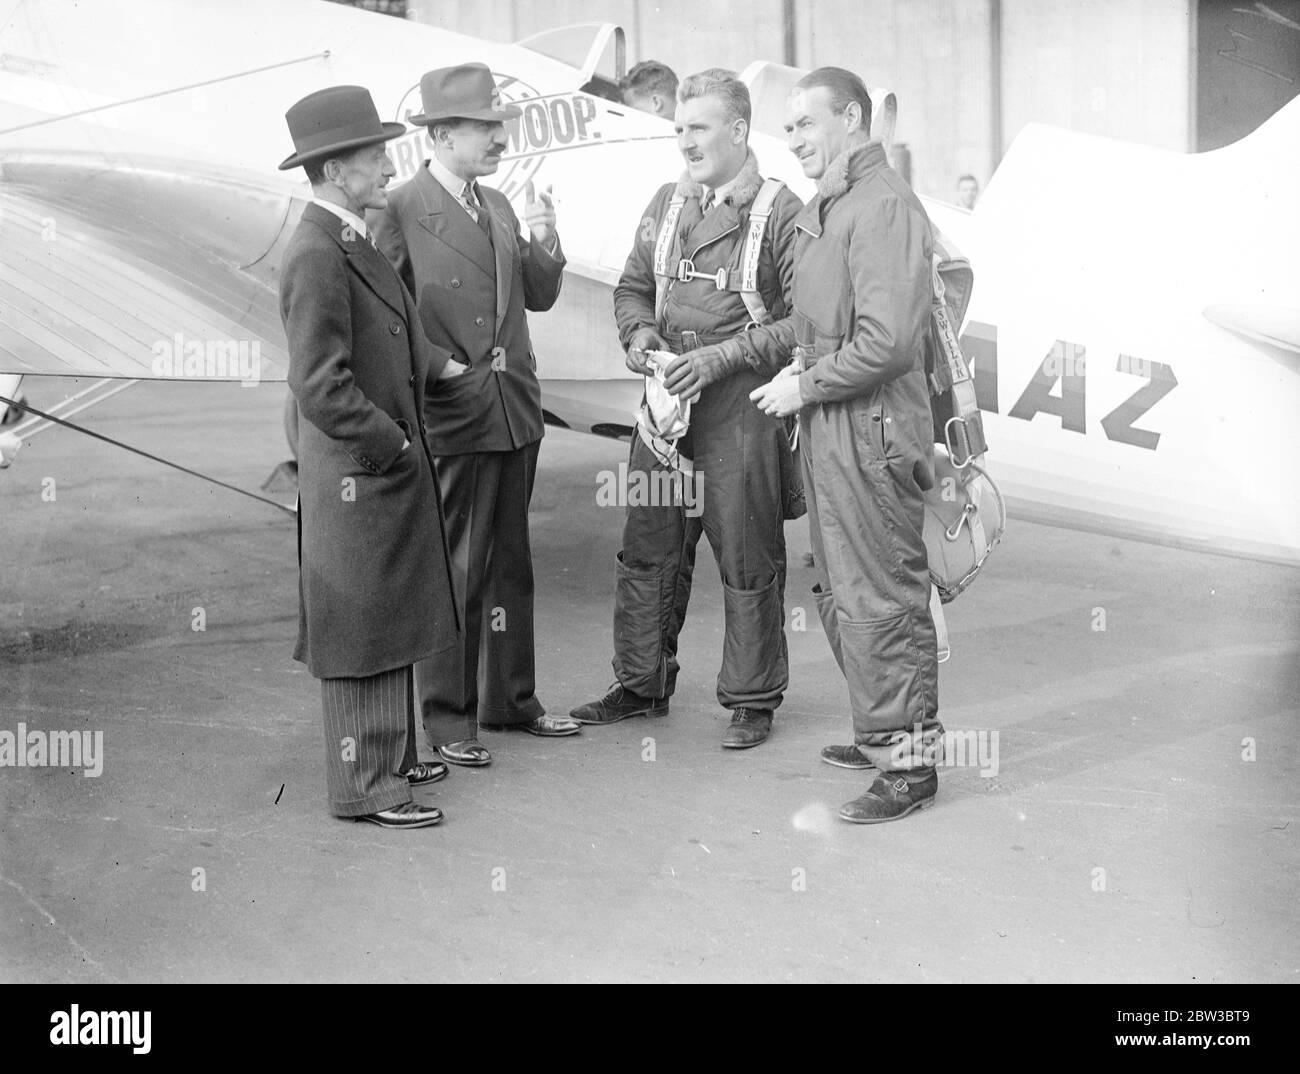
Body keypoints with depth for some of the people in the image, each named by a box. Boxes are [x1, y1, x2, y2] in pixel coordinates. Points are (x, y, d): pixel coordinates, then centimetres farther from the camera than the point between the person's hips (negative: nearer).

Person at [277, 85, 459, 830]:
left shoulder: (353, 242, 11)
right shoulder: (317, 257, -20)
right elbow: (321, 388, -24)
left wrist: (442, 365, 8)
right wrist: (394, 448, -17)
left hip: (390, 468, 10)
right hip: (358, 475, -10)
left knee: (392, 623, 17)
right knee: (363, 627, -1)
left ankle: (389, 757, 29)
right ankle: (364, 785, 9)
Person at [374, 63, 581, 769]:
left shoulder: (498, 207, 12)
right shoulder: (400, 214, -11)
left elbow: (539, 297, 14)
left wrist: (544, 244, -3)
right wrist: (438, 366, -15)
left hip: (514, 412, 7)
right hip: (449, 419, -7)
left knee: (509, 564, 15)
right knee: (452, 571, 1)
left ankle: (509, 699, 27)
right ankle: (447, 717, 12)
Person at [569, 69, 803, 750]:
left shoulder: (781, 213, -6)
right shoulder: (667, 203, 12)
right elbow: (632, 287, 22)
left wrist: (722, 356, -17)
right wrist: (639, 331, 0)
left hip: (741, 406, -5)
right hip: (667, 399, 6)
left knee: (747, 559, 2)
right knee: (647, 550, 11)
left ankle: (752, 699, 15)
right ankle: (640, 685, 25)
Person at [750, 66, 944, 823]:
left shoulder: (884, 206, -16)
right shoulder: (824, 208, 15)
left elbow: (887, 341, -24)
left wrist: (806, 386, -14)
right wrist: (797, 358, 6)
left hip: (872, 432, -10)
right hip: (829, 429, 10)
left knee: (883, 598, -4)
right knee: (841, 591, 18)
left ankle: (911, 762, 5)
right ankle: (883, 731, 31)